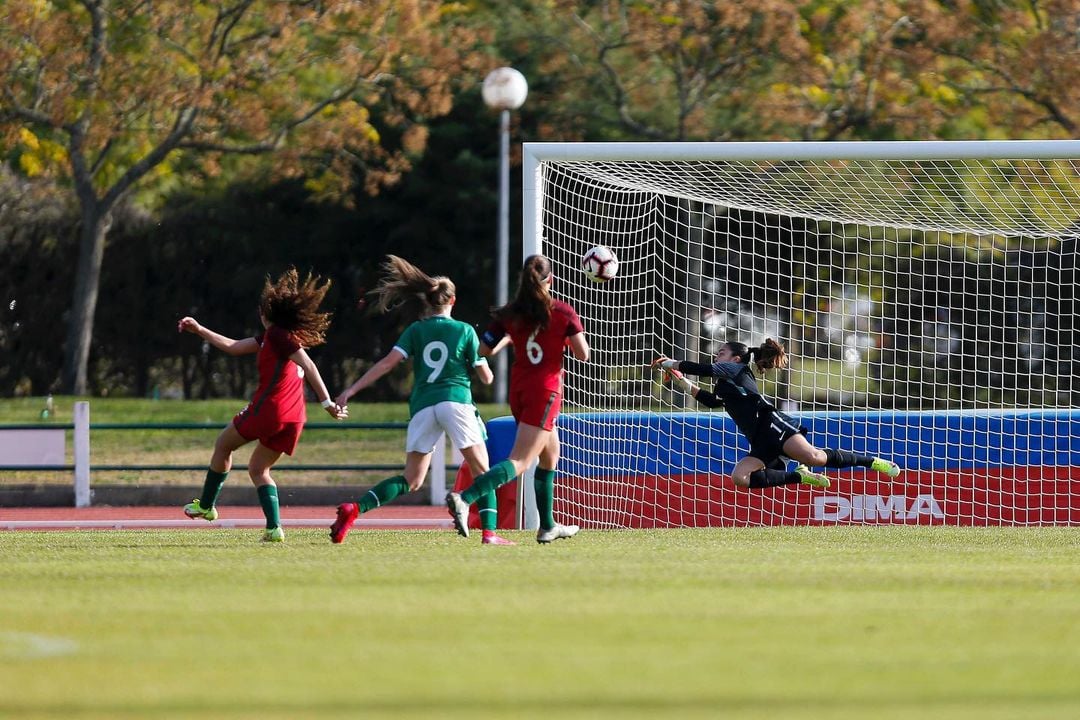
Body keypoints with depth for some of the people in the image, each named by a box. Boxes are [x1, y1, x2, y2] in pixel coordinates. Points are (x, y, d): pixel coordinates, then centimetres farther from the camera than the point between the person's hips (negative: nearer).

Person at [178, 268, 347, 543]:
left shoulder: (278, 334, -8)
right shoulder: (271, 336, 20)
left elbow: (309, 367, -17)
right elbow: (233, 347, 27)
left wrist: (327, 402, -23)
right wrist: (198, 330, 29)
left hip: (268, 407, -8)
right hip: (294, 416, 8)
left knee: (224, 444, 16)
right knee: (258, 469, 17)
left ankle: (206, 505, 23)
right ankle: (274, 528, -1)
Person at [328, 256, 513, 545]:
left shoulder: (415, 331, 11)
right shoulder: (465, 331, 8)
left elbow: (387, 363, 0)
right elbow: (486, 377, 11)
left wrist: (351, 390, -1)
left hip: (422, 407, 2)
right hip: (456, 402, -2)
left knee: (411, 481, 8)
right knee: (482, 471, 7)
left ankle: (354, 509, -11)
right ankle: (489, 532, -8)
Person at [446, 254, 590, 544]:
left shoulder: (509, 314, 2)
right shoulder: (563, 312, -7)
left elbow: (485, 349, 6)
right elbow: (583, 354, -8)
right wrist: (569, 336, 12)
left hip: (519, 389, 6)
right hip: (546, 390, -6)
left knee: (550, 455, 24)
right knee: (519, 462, -12)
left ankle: (548, 526, 30)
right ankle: (464, 498, -34)